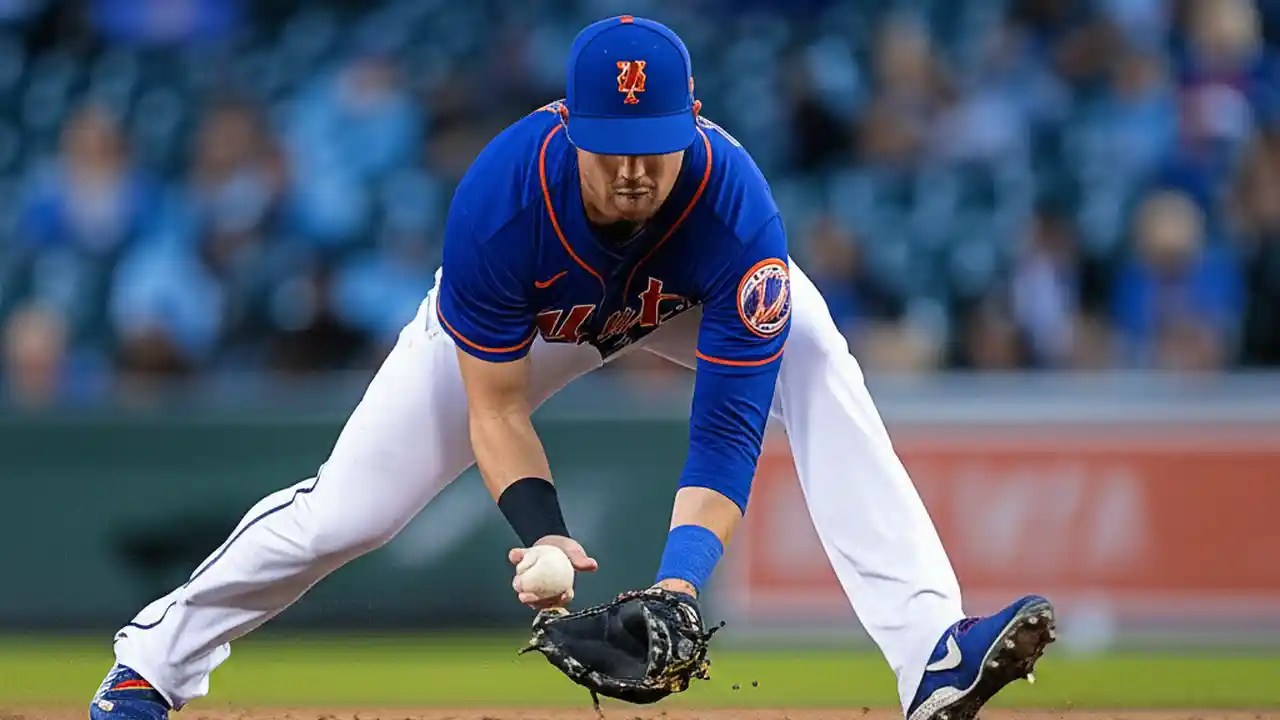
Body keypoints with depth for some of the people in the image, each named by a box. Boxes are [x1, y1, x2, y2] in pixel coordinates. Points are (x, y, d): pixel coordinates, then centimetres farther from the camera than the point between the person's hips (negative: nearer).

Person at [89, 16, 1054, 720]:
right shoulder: (498, 203, -40)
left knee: (813, 357, -31)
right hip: (521, 317, 0)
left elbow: (728, 432, -40)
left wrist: (681, 580, -54)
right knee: (349, 508, -7)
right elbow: (495, 409, -29)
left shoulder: (734, 210, -41)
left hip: (690, 293, 0)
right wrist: (541, 533, -47)